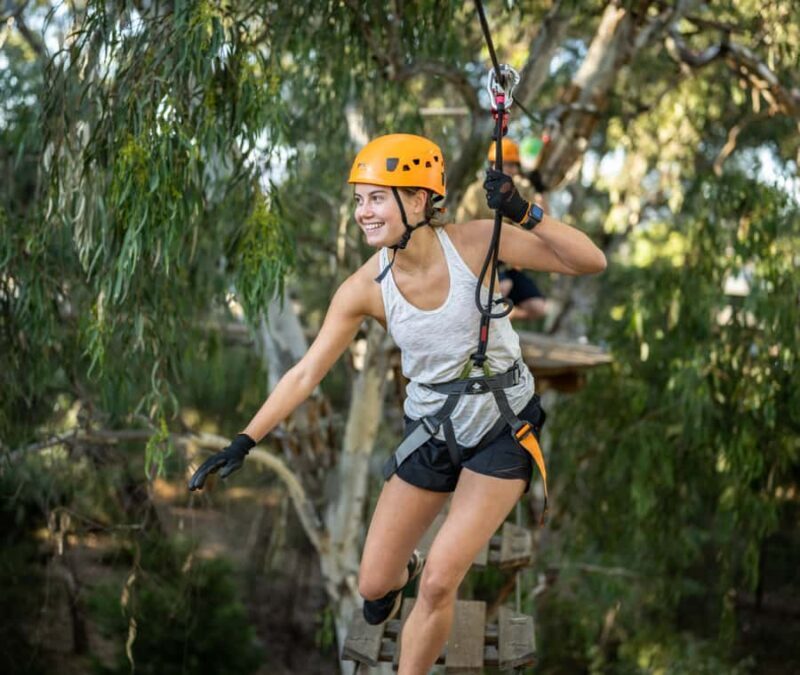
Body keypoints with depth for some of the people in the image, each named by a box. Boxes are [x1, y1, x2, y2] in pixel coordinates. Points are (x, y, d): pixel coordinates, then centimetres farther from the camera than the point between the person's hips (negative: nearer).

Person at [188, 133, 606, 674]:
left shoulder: (475, 243, -20)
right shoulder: (367, 288, -15)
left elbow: (590, 262, -20)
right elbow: (307, 373, -10)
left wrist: (527, 214, -35)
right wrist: (243, 443, -15)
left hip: (503, 430, -2)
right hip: (431, 431, 3)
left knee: (439, 583, -12)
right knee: (373, 586, 7)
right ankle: (403, 569, 46)